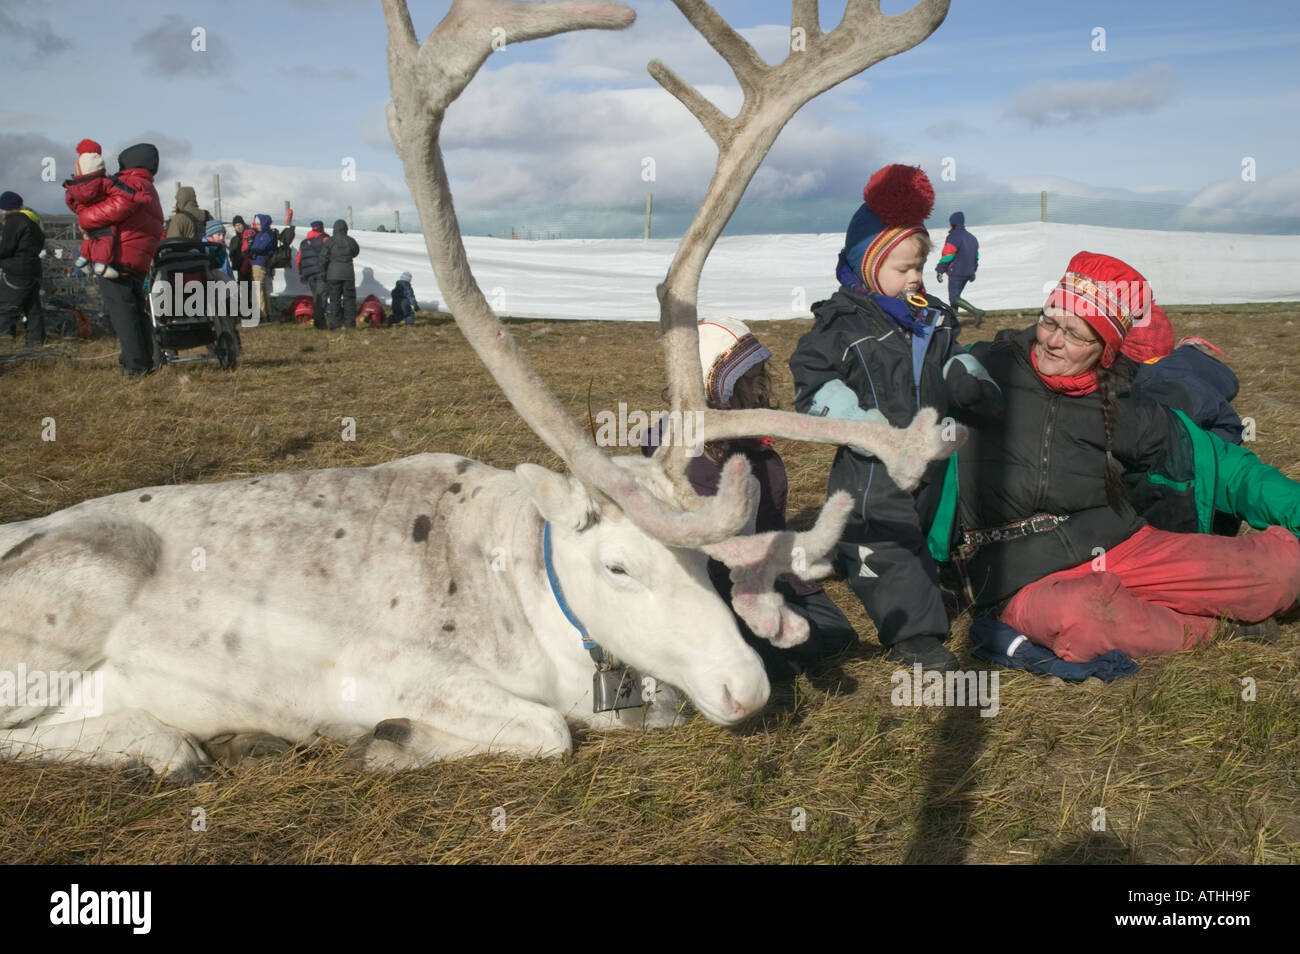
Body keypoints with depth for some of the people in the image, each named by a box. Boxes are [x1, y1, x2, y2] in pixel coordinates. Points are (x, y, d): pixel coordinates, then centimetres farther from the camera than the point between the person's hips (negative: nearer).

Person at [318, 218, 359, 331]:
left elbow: (323, 258, -4)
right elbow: (356, 252, 16)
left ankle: (335, 325, 1)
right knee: (349, 298, 9)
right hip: (348, 273, 1)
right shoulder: (350, 241, -2)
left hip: (333, 274, -1)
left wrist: (323, 273, 5)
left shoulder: (330, 242, -5)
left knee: (335, 299, 4)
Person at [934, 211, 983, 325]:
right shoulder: (971, 237, 15)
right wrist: (972, 272, 26)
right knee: (955, 296, 18)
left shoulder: (954, 237, -13)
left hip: (956, 273, -9)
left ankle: (976, 313, -21)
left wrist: (940, 271, -10)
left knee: (954, 298, -9)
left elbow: (947, 255, -16)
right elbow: (976, 256, 19)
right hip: (967, 273, 9)